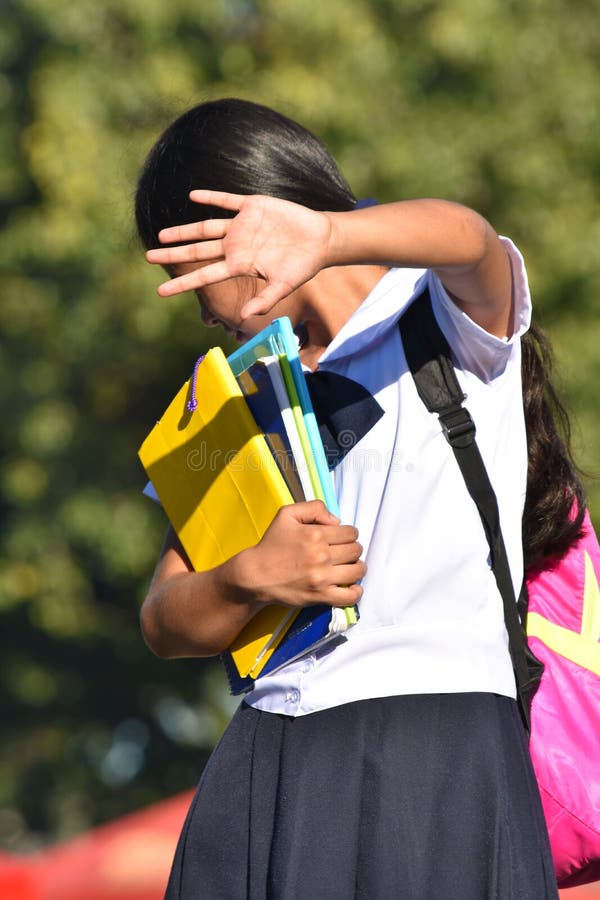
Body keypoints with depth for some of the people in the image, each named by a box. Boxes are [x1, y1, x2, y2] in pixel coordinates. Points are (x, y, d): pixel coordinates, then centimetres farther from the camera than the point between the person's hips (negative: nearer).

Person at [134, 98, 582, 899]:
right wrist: (250, 578, -7)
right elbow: (165, 623, 15)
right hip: (269, 762, 5)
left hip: (437, 740, -5)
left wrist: (327, 238, -42)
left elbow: (468, 239, -22)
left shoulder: (451, 318, 4)